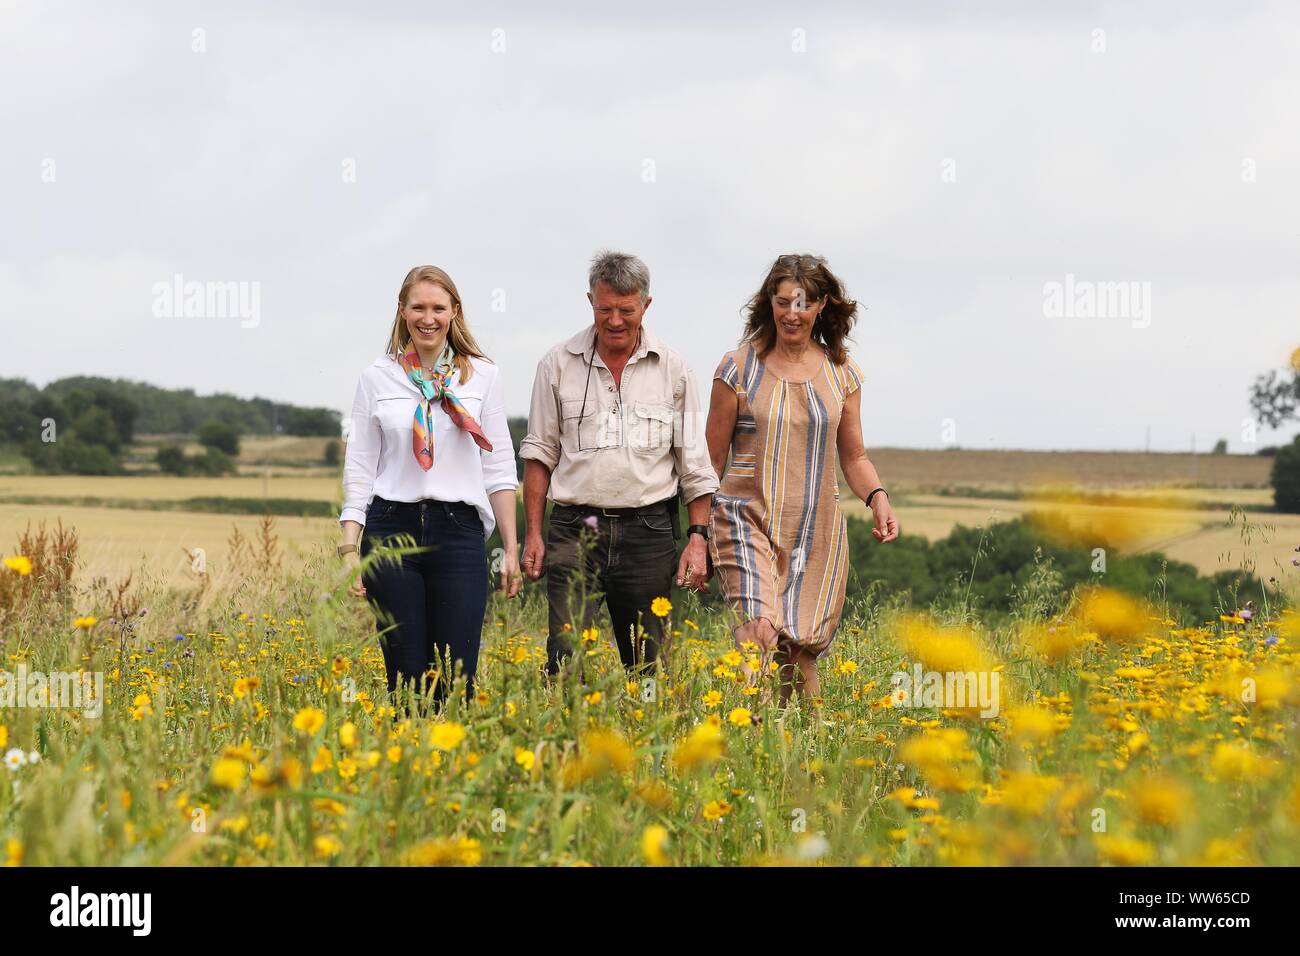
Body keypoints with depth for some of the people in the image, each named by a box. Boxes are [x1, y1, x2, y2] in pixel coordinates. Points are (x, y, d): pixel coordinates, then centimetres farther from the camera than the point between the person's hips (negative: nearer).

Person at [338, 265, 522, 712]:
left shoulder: (483, 375, 5)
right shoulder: (378, 377, 5)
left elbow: (499, 468, 6)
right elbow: (359, 468, 6)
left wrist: (511, 550, 3)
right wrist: (349, 549, -2)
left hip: (459, 530, 0)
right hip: (392, 528, 0)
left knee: (457, 676, -3)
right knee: (406, 677, 1)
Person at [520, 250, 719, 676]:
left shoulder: (672, 369, 5)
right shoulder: (559, 364, 4)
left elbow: (694, 464, 8)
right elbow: (540, 453, 10)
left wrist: (698, 537, 1)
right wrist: (533, 533, 5)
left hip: (647, 532, 1)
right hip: (576, 529, -1)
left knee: (646, 663, 5)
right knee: (566, 659, -13)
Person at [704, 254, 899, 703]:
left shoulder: (841, 373, 8)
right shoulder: (738, 368, -1)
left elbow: (854, 456, 16)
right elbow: (713, 459, 5)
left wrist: (878, 498, -4)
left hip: (817, 532, 3)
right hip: (751, 524, -3)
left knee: (802, 656, 4)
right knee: (760, 634, -23)